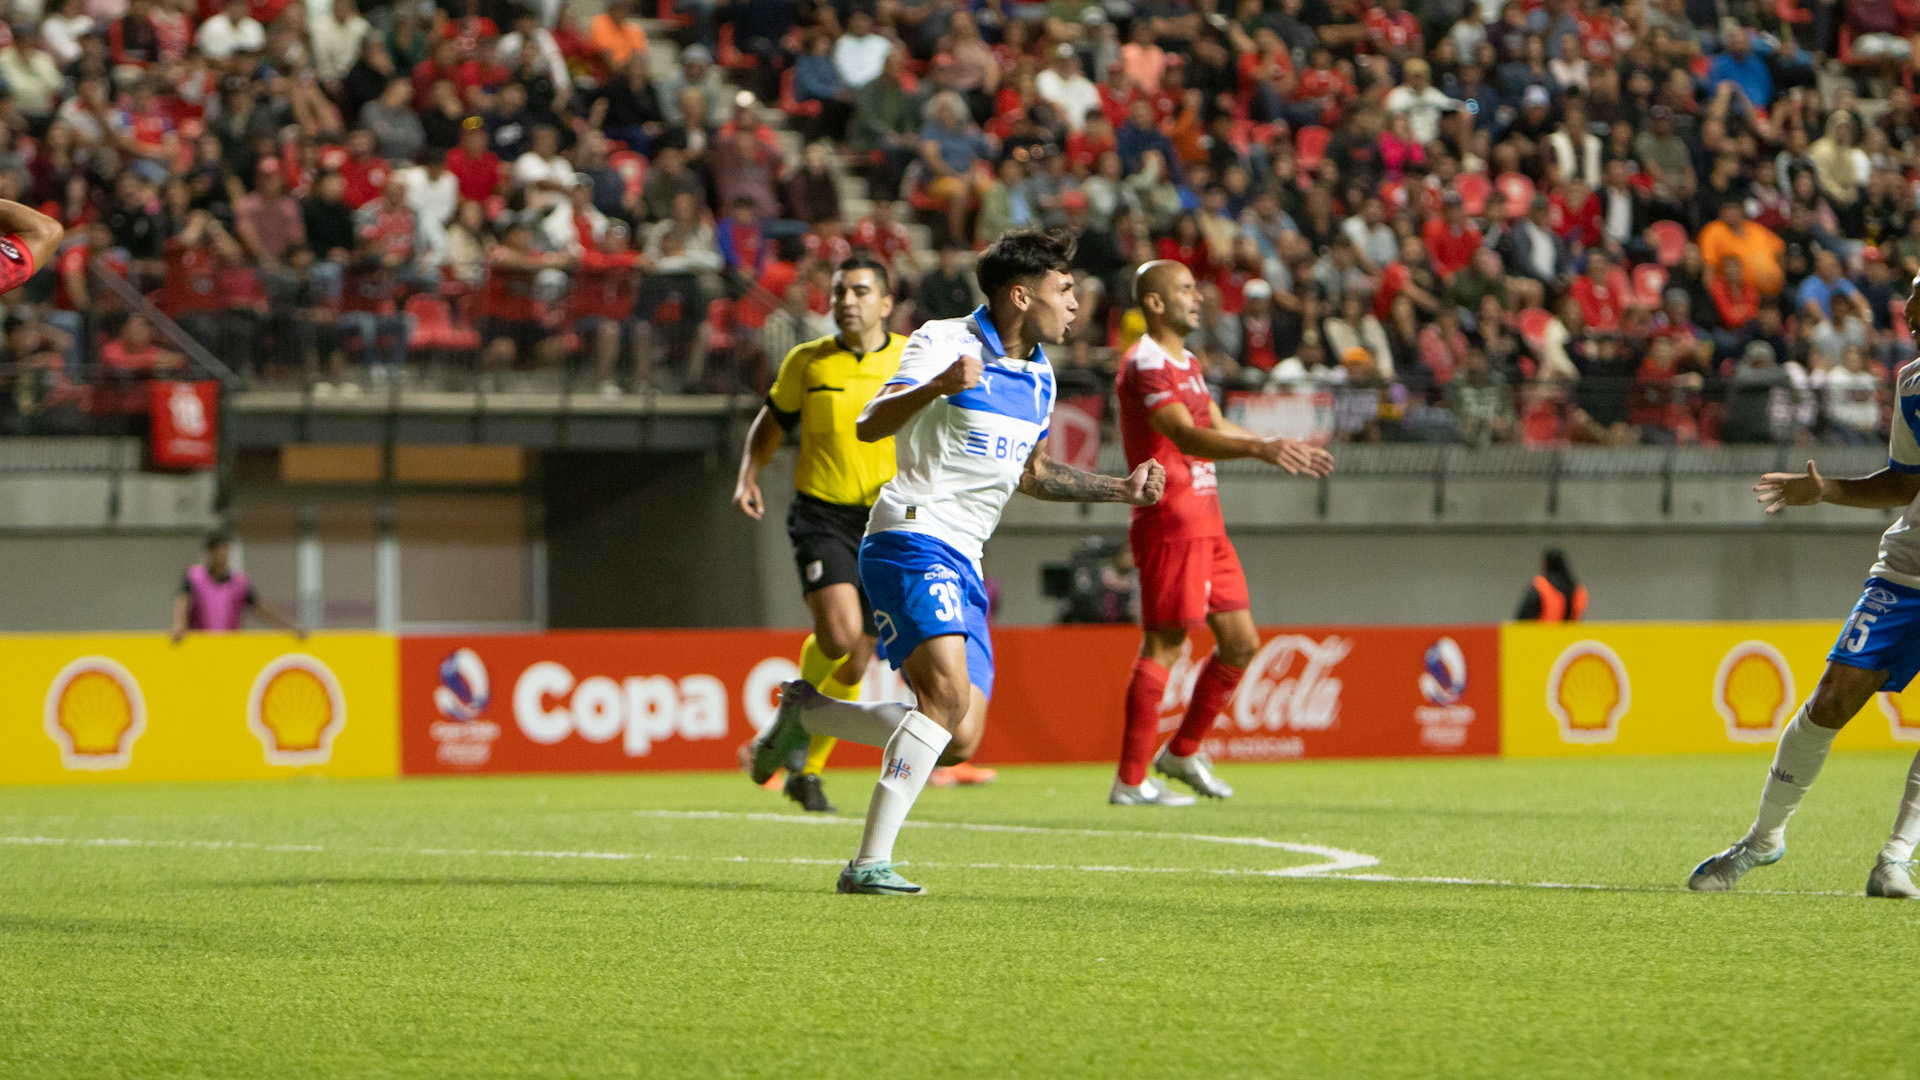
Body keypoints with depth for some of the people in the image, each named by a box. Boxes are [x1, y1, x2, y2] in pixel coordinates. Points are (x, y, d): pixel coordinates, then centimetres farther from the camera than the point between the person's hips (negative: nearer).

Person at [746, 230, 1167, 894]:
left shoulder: (1039, 377, 16)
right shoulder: (942, 343, -8)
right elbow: (869, 426, -20)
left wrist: (1121, 489, 23)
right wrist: (937, 387, -36)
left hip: (964, 564, 8)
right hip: (912, 542, -8)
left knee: (960, 742, 1)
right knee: (949, 695, -27)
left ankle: (807, 713, 21)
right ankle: (871, 864, -26)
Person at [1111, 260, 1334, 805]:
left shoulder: (1186, 363, 19)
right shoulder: (1147, 365, -14)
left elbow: (1216, 427, 29)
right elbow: (1187, 438, -28)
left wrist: (1283, 447, 28)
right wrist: (1260, 448, -40)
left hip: (1205, 524, 10)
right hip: (1170, 526, -10)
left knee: (1241, 642, 10)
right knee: (1163, 646, -8)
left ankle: (1183, 752, 23)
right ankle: (1130, 781, -4)